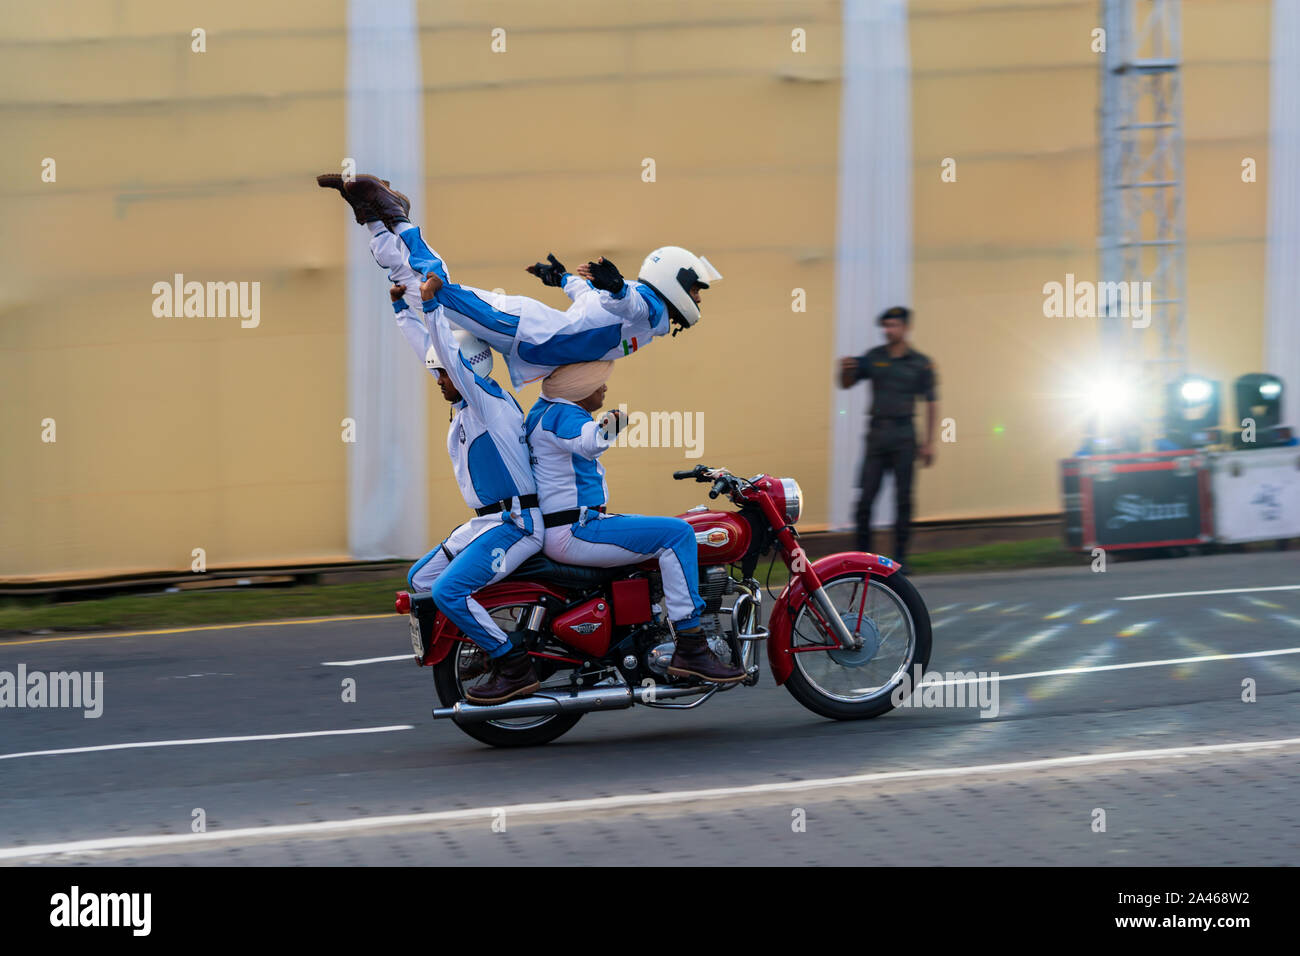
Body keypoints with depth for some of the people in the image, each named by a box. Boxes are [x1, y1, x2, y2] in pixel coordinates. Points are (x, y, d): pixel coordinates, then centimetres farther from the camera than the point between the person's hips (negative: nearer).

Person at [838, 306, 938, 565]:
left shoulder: (921, 364, 3)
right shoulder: (874, 357, 9)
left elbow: (931, 404, 4)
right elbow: (846, 384, 13)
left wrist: (929, 443, -1)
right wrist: (845, 370, -11)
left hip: (903, 436, -2)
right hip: (877, 434, 2)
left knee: (903, 499, -3)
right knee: (865, 498, -4)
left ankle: (899, 558, 3)